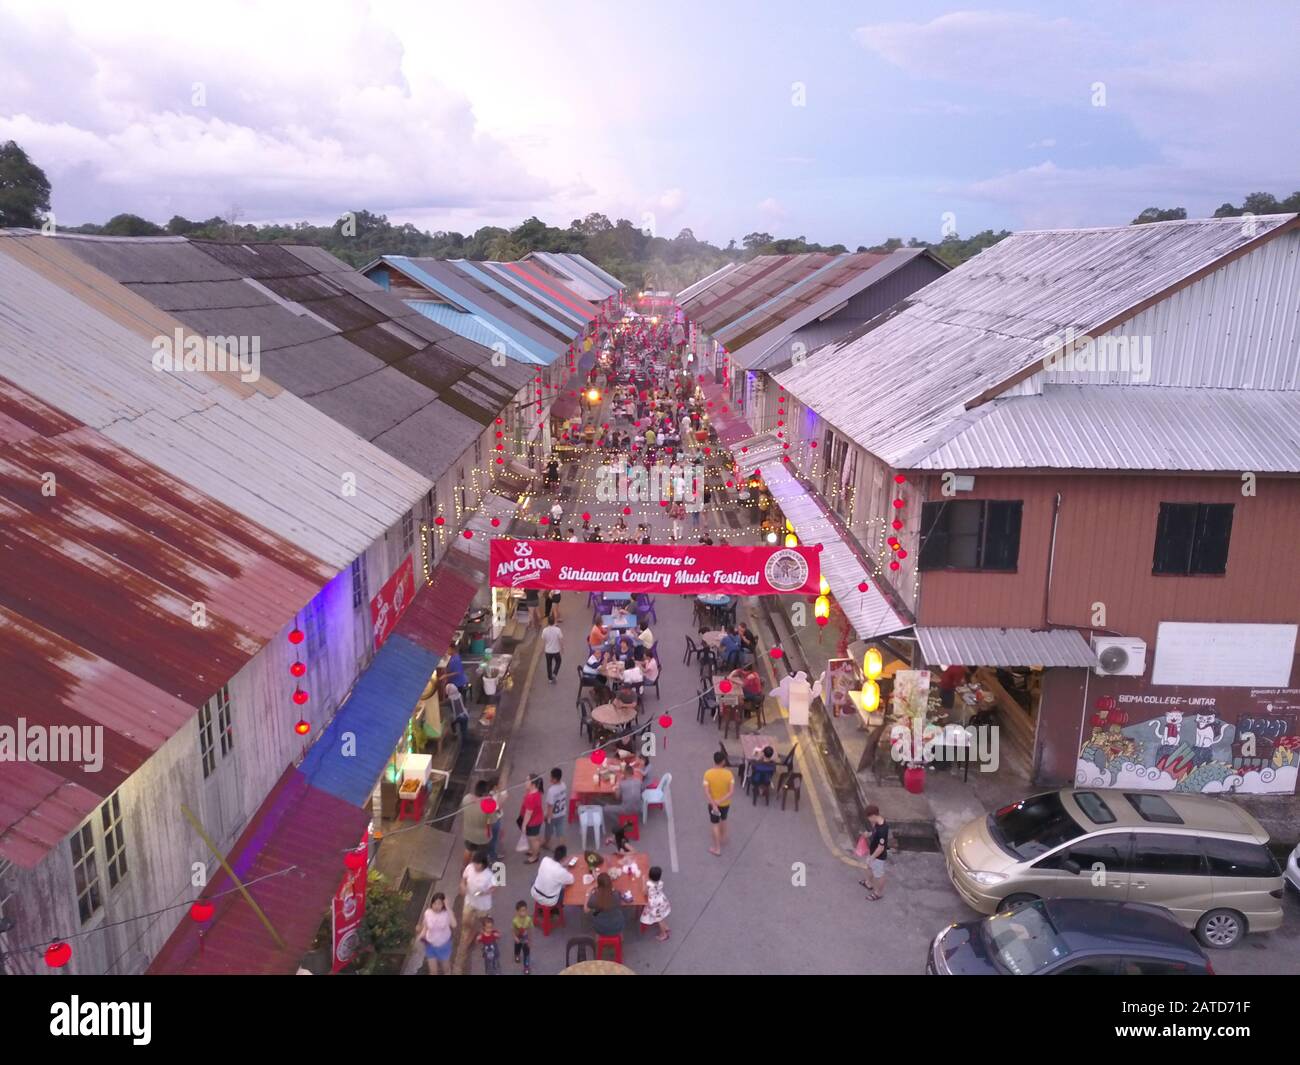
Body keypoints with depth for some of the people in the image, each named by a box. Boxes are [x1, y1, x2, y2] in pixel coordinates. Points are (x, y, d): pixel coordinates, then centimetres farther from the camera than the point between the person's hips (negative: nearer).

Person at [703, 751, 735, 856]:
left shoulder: (708, 774, -20)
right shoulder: (729, 774, -19)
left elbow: (706, 792, -23)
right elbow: (732, 791, -23)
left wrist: (714, 805, -22)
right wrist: (721, 801, -23)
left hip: (713, 804, -2)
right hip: (725, 803, 2)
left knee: (715, 825, 13)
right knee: (723, 820, 29)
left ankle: (717, 849, 19)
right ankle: (723, 838, 50)